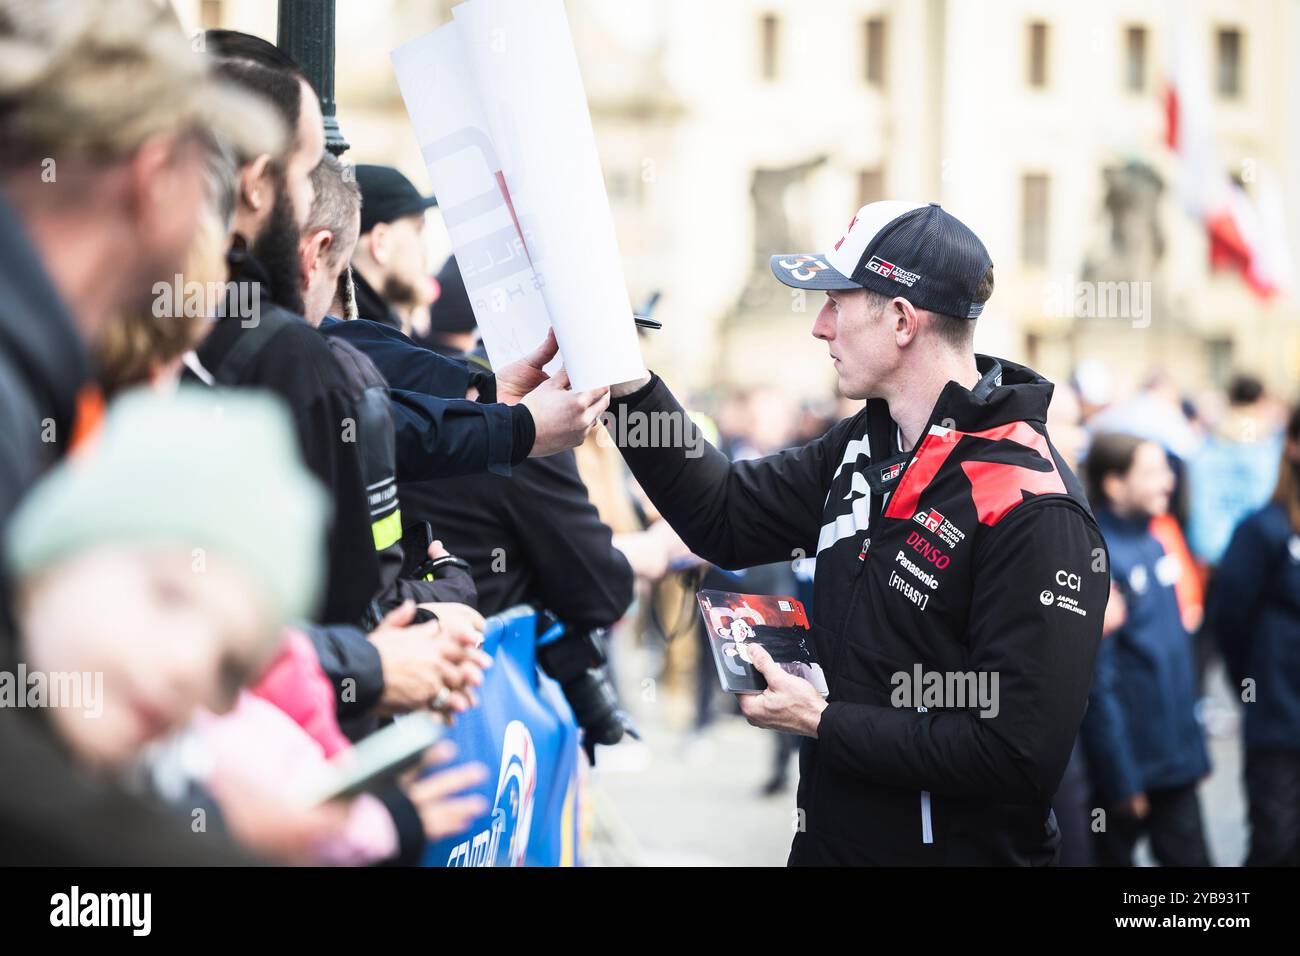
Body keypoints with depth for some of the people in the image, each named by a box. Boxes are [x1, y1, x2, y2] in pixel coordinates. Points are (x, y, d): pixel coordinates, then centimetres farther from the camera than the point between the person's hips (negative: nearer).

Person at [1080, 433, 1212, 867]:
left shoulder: (1153, 545, 6)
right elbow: (1097, 677, -20)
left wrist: (1193, 747, 14)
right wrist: (1120, 778, -19)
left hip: (1176, 762, 7)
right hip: (1130, 769, -7)